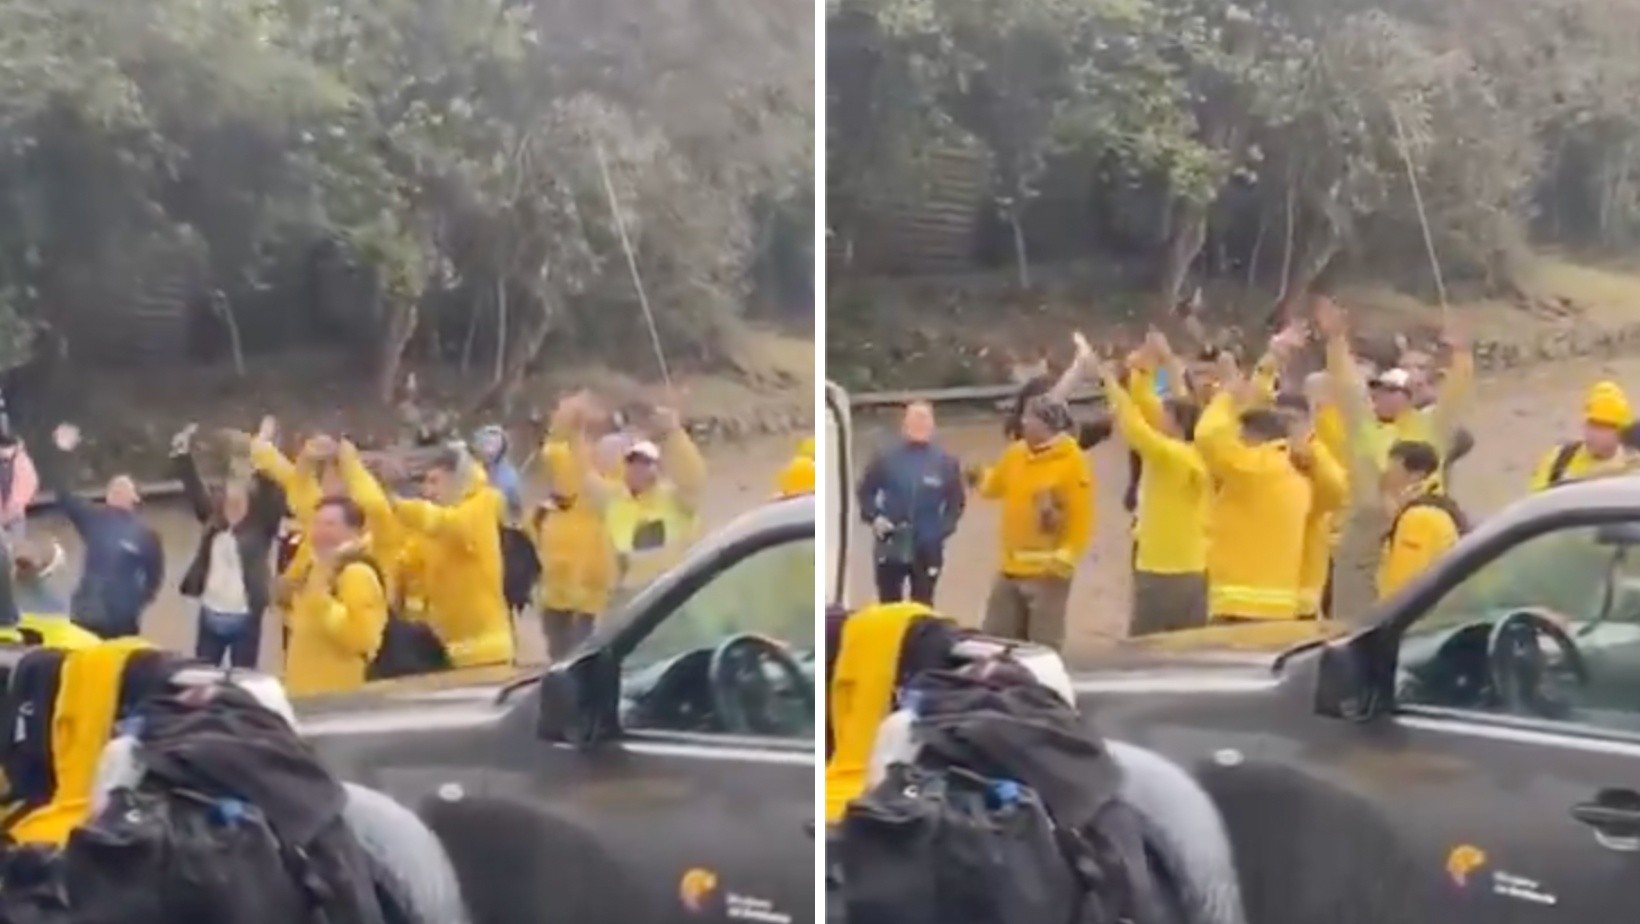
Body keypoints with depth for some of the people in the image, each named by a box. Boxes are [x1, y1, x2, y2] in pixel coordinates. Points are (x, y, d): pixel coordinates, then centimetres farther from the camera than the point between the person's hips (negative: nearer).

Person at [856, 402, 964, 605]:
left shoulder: (946, 462, 0)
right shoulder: (886, 458, -1)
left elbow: (956, 501, 6)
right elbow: (865, 491, 8)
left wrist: (943, 529, -7)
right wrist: (874, 517, -8)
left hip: (927, 548, -1)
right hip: (890, 546, 1)